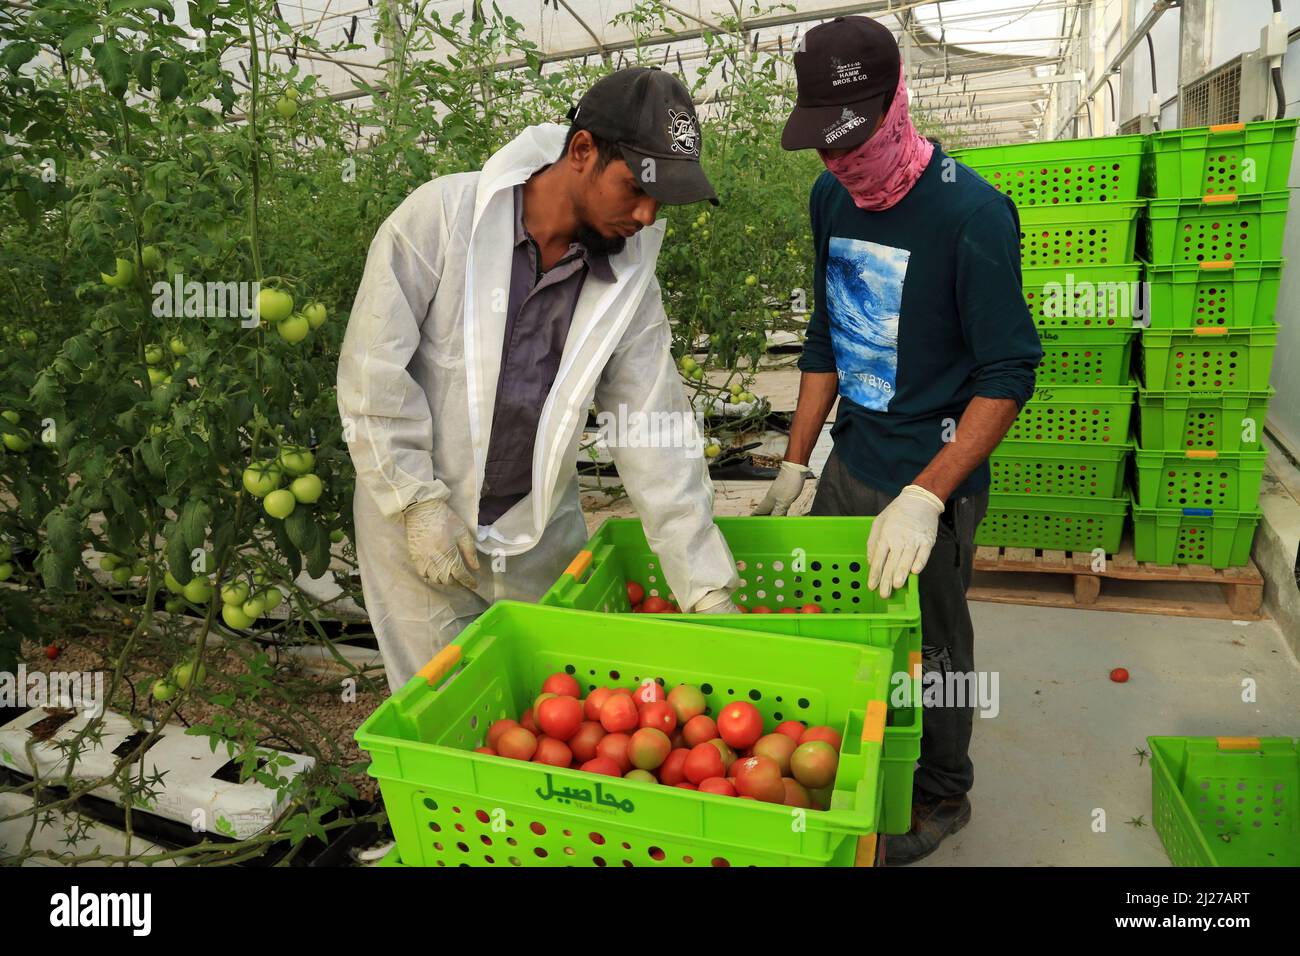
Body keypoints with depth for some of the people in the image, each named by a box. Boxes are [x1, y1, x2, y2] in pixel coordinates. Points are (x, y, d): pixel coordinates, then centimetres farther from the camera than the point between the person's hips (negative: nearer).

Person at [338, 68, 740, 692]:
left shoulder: (628, 277, -6)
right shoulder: (441, 217, -16)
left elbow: (657, 436, -7)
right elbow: (373, 371, -13)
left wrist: (709, 591, -10)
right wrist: (419, 502, -14)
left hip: (541, 529, 3)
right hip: (414, 517, -3)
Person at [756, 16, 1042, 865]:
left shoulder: (971, 212, -18)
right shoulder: (831, 199, 2)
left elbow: (1008, 374, -18)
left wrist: (925, 500, -27)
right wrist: (796, 463, 9)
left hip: (933, 478, -6)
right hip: (849, 461, 6)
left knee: (929, 649, 9)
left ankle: (941, 800, 36)